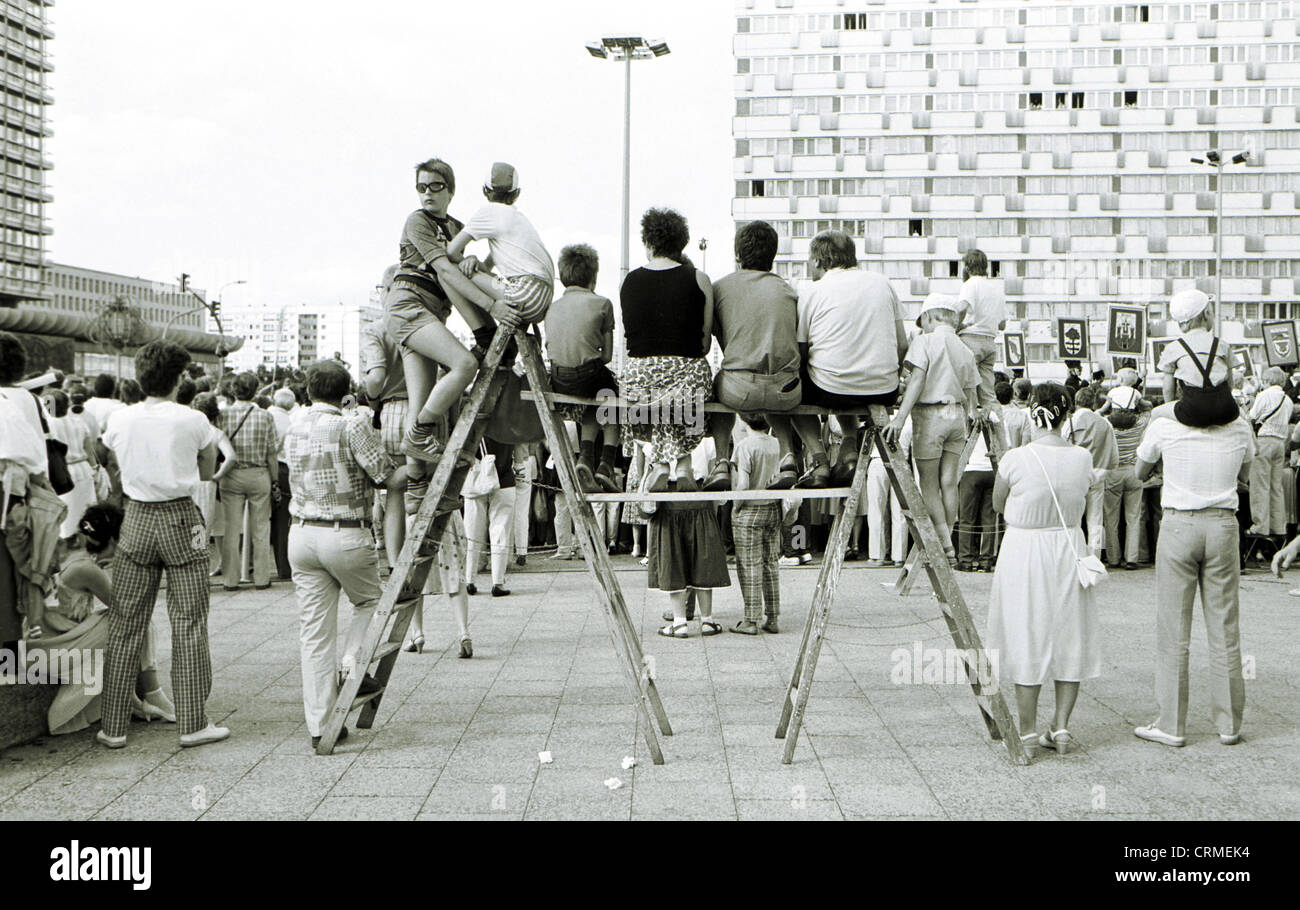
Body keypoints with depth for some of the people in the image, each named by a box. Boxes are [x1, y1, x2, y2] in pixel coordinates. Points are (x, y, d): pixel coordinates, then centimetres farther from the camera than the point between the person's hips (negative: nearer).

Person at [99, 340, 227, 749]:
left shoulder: (119, 420, 1)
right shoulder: (193, 420, -7)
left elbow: (117, 466, 15)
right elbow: (208, 471, 7)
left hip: (137, 519, 3)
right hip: (181, 520, -3)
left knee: (125, 625, 8)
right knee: (189, 623, 4)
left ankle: (114, 727, 12)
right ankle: (193, 723, 7)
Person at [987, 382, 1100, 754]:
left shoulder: (1015, 459, -16)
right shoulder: (1083, 458, -7)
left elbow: (999, 504, 1)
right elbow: (1082, 502, 9)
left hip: (1023, 549, -3)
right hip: (1069, 548, 3)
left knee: (1027, 639, 6)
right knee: (1069, 635, 13)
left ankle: (1028, 730, 12)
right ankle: (1061, 726, 16)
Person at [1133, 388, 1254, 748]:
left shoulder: (1164, 426, -6)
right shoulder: (1239, 428, 0)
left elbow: (1140, 473, 11)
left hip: (1178, 526, -2)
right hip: (1223, 526, 2)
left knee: (1173, 628, 4)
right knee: (1224, 628, 8)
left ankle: (1170, 724, 7)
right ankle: (1229, 724, 15)